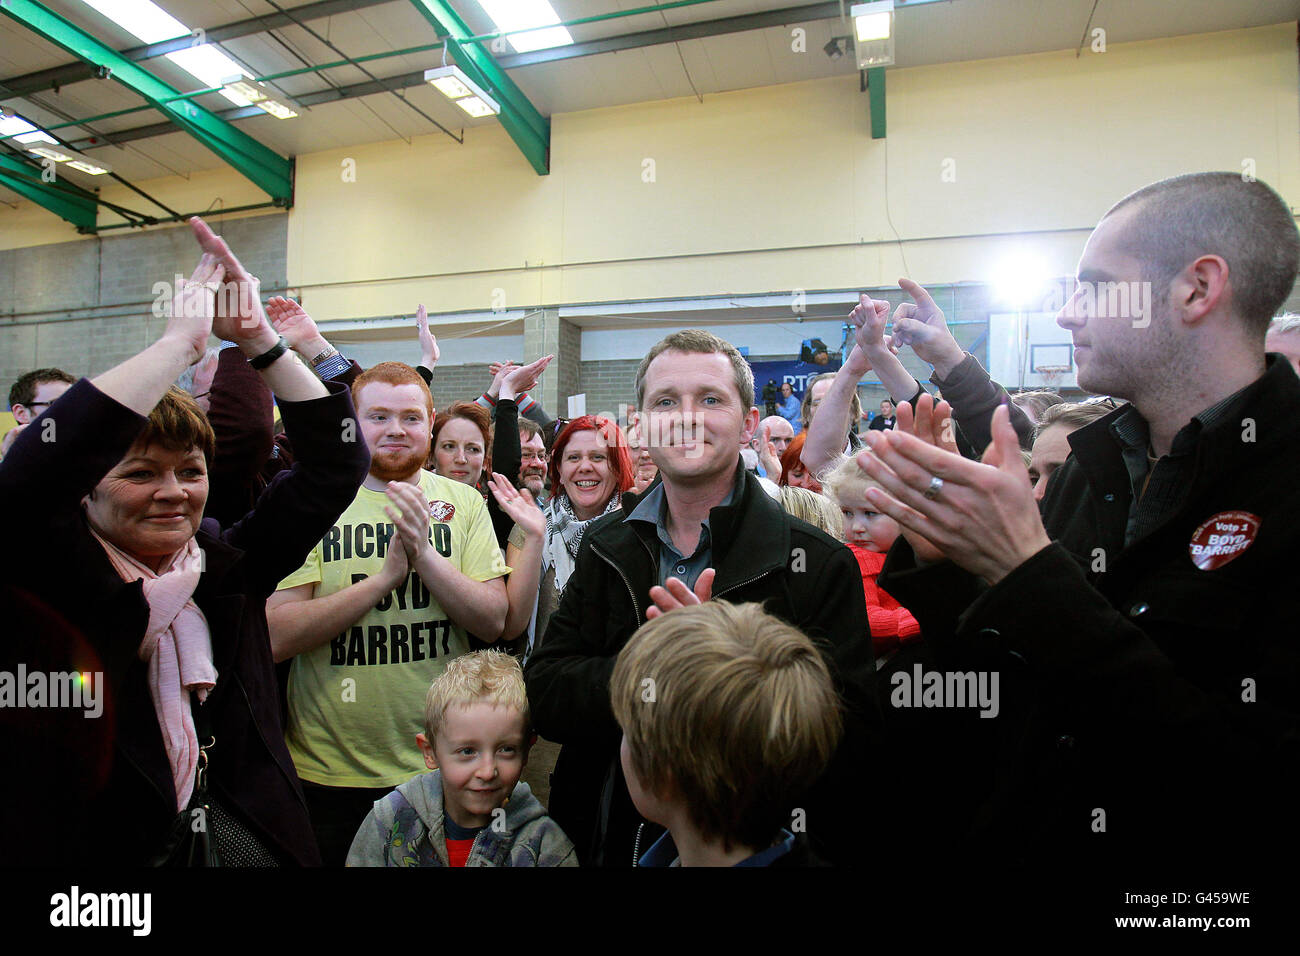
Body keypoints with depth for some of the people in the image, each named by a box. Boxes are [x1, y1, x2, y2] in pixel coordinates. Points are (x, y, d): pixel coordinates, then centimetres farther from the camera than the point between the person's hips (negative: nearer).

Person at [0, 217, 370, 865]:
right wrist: (182, 340, -25)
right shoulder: (55, 581, -10)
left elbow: (334, 461, -4)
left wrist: (257, 338, -10)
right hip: (102, 849, -3)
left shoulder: (228, 562, -1)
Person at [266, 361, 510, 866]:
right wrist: (388, 573, -21)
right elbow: (276, 637, -13)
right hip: (328, 773, -1)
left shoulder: (463, 501, -1)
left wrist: (424, 553, -21)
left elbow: (494, 621, -8)